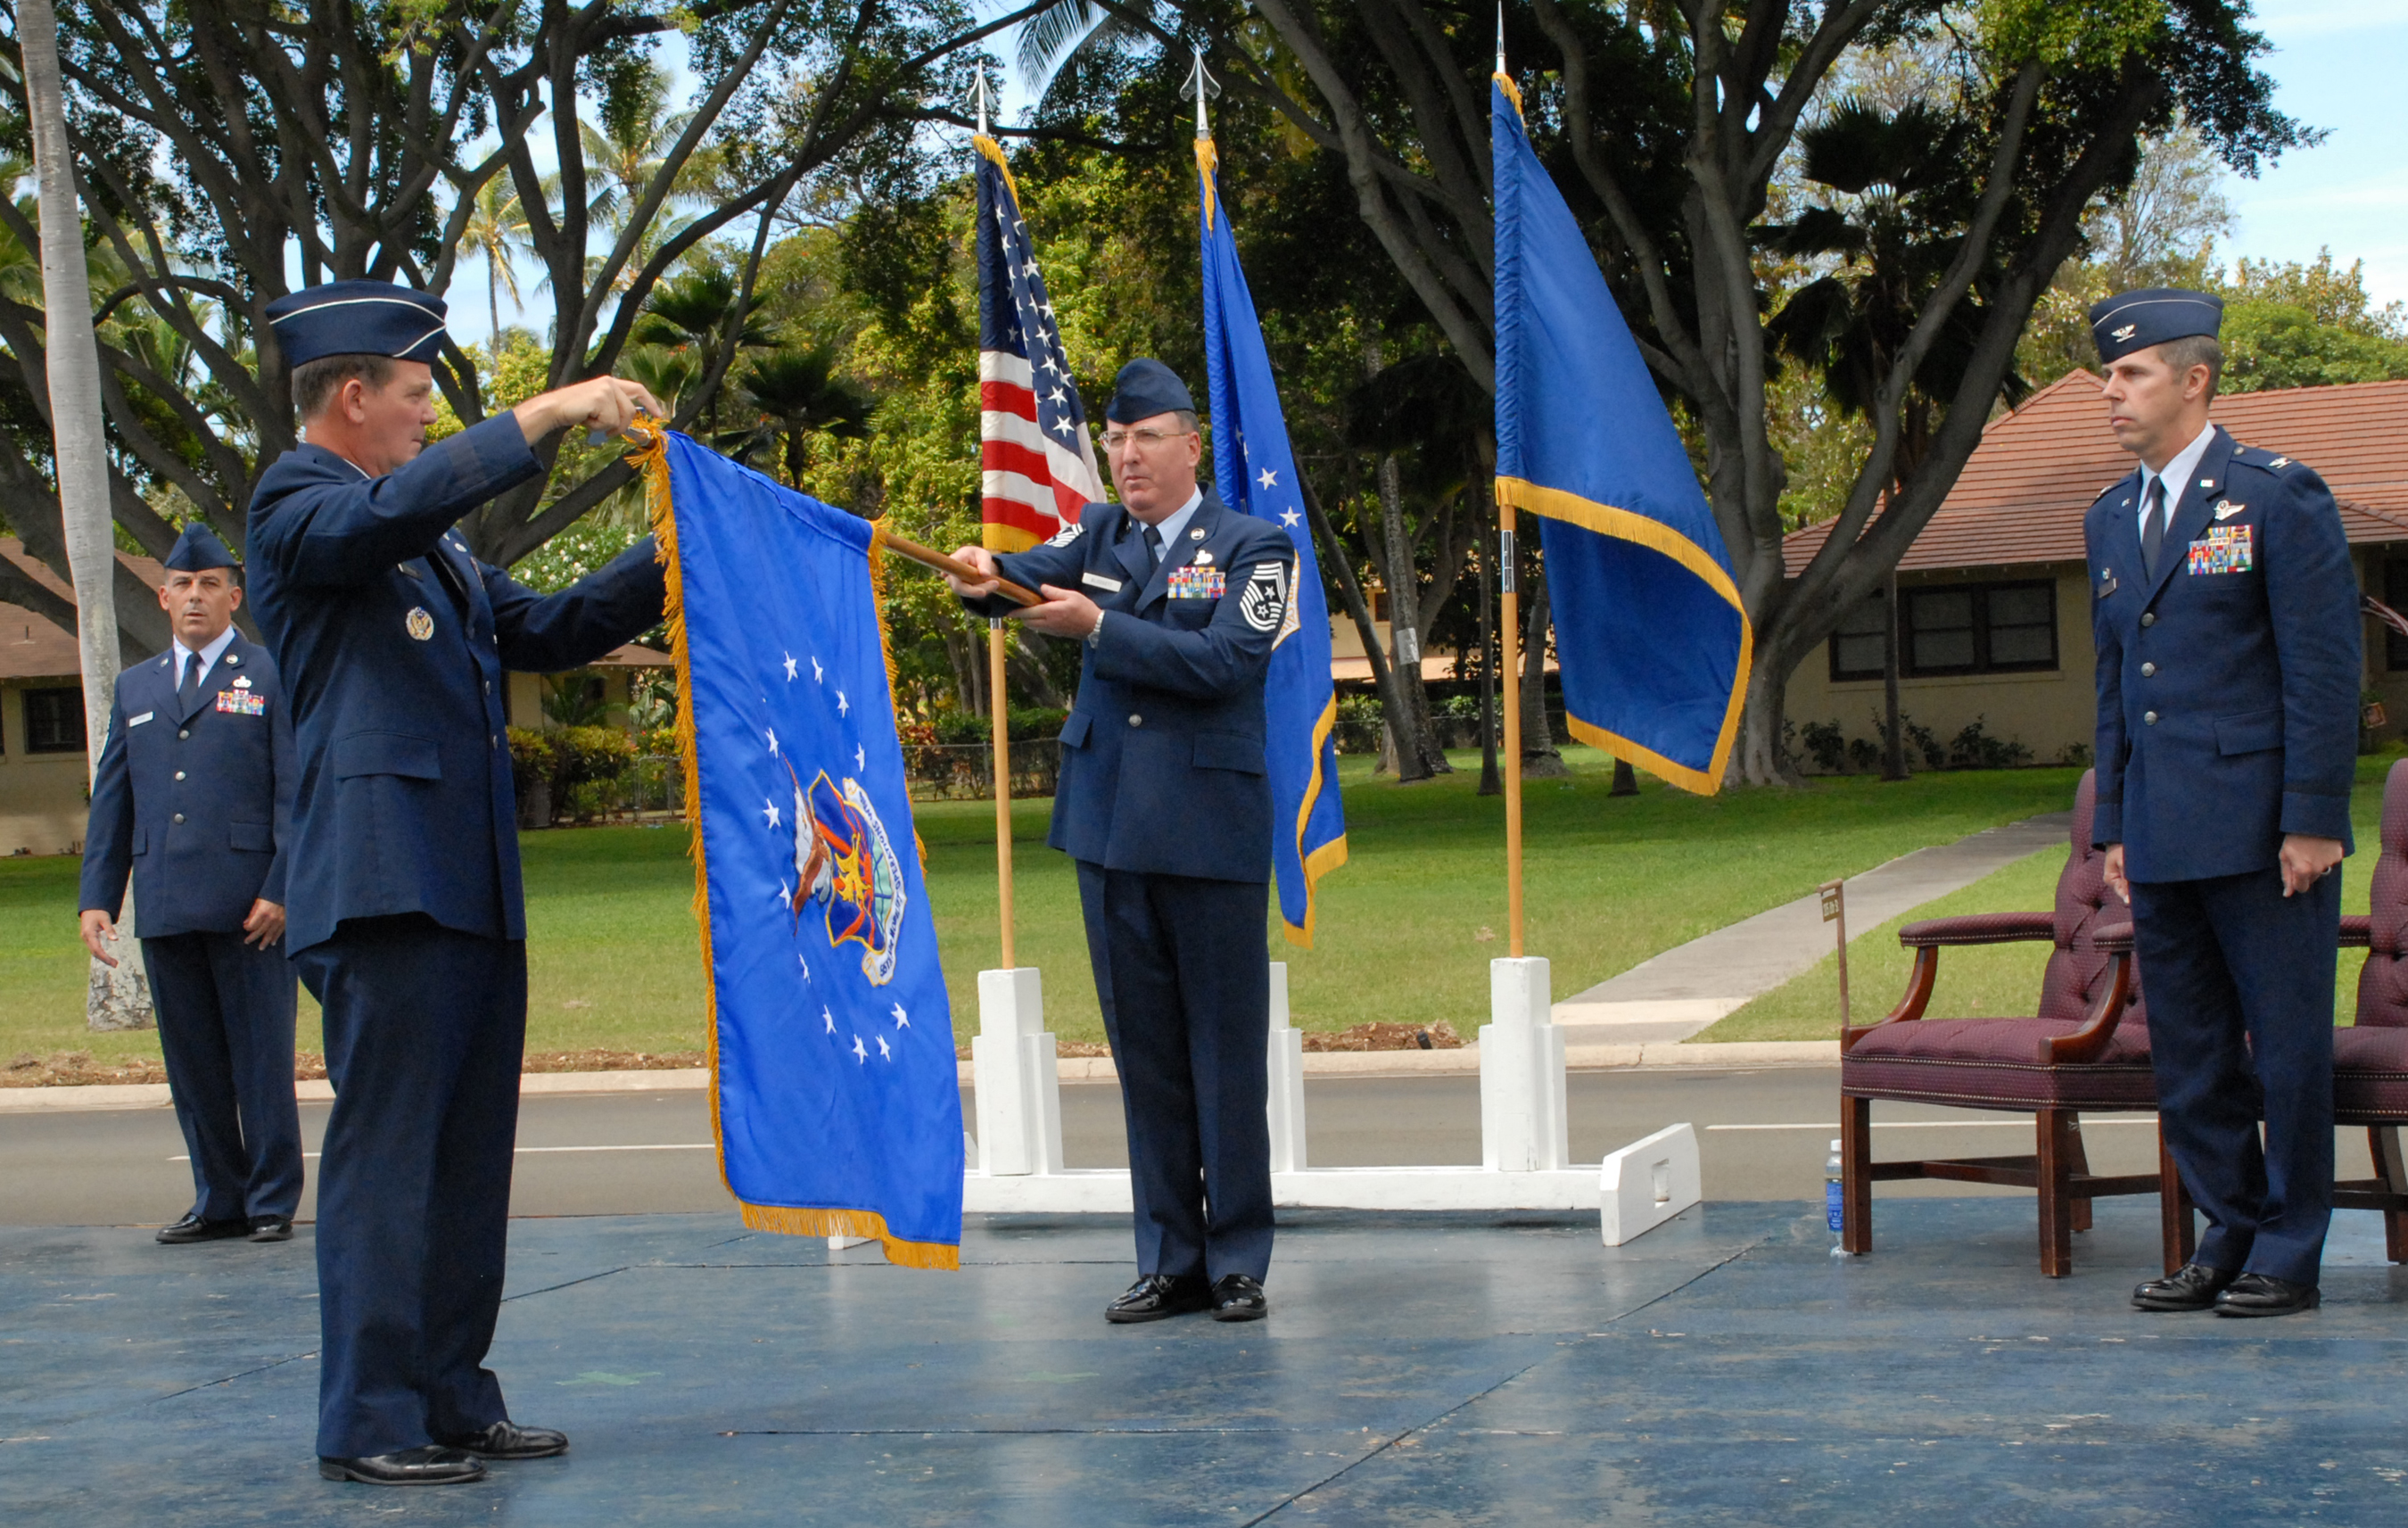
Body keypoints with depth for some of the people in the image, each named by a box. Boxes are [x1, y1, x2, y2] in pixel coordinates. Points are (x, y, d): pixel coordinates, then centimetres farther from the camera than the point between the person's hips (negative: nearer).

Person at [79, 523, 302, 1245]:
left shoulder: (273, 676, 4)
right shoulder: (136, 687, 18)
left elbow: (297, 792, -2)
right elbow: (111, 801, 16)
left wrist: (280, 890, -12)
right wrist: (97, 897, 7)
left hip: (249, 906, -4)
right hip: (166, 908, 4)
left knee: (262, 1056, -1)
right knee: (192, 1062, 7)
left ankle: (273, 1201, 6)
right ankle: (218, 1200, 15)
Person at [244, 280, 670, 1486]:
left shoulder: (430, 544, 23)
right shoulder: (294, 506, -4)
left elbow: (543, 630, 24)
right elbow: (391, 513, -25)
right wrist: (542, 417, -26)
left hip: (472, 890, 9)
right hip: (382, 887, -9)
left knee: (469, 1160, 11)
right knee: (385, 1156, -7)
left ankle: (453, 1400, 17)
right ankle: (368, 1423, -3)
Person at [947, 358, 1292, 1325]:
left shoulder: (1252, 547, -1)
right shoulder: (1100, 536, 13)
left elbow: (1225, 660, -16)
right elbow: (1027, 578, -4)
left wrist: (1098, 627, -19)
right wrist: (985, 579, -27)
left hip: (1210, 835, -4)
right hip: (1112, 829, 5)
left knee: (1227, 1054, 1)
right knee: (1144, 1054, 8)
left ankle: (1239, 1261, 10)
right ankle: (1170, 1263, 15)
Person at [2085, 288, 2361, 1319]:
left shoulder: (2278, 496, -4)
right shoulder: (2109, 520, 15)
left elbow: (2323, 669, -8)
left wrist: (2312, 819, -13)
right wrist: (2114, 827, 14)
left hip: (2264, 832, -6)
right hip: (2162, 838, 6)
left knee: (2287, 1042, 0)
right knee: (2187, 1052, 9)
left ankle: (2289, 1253, 9)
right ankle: (2229, 1237, 20)